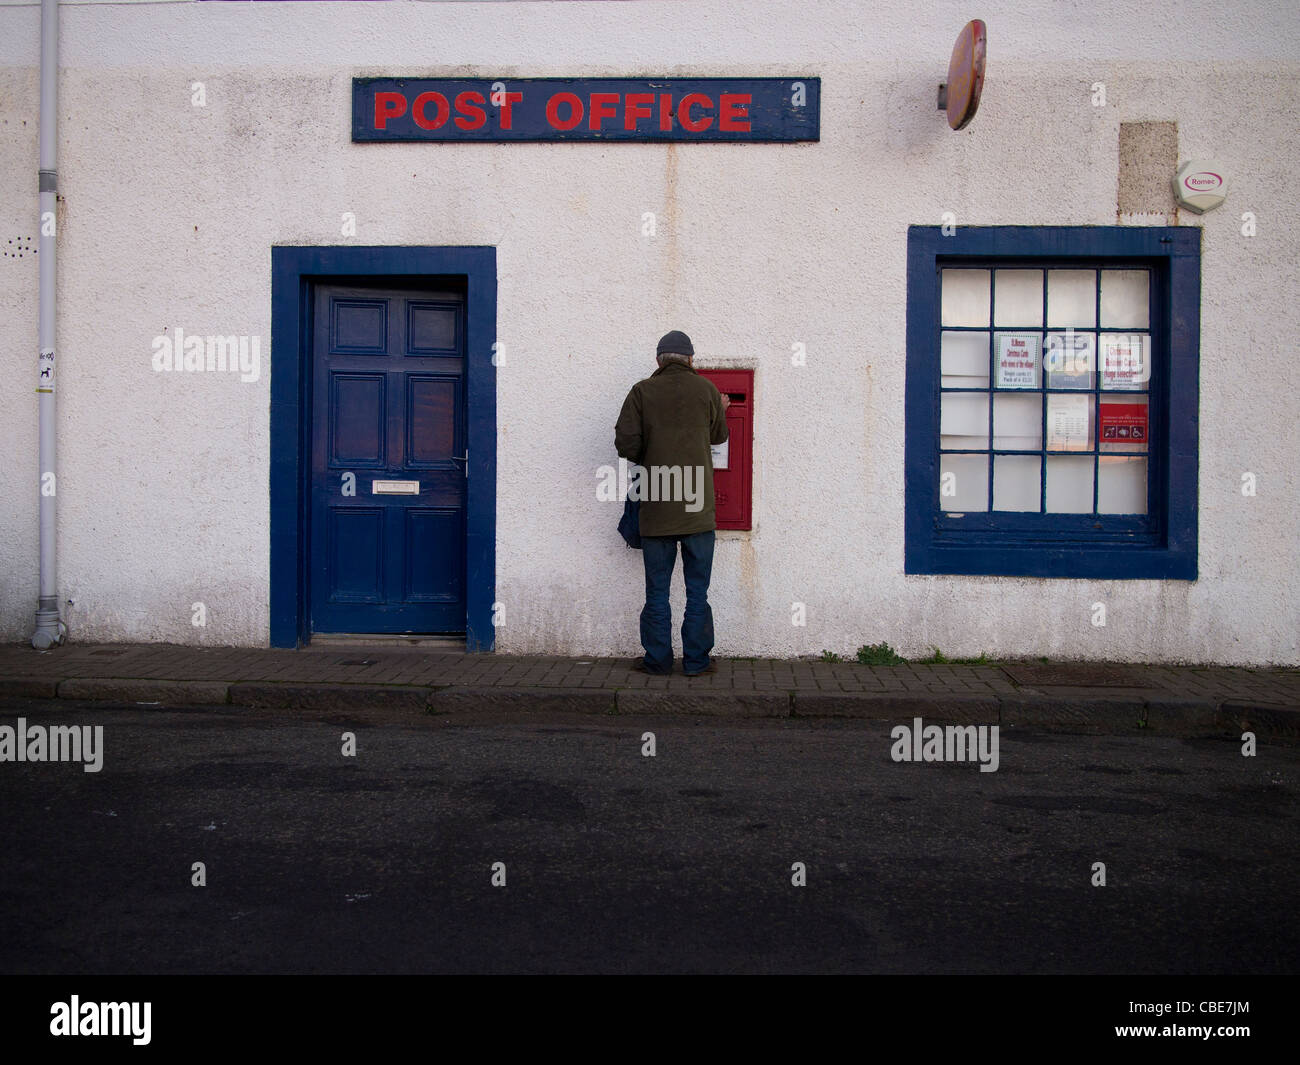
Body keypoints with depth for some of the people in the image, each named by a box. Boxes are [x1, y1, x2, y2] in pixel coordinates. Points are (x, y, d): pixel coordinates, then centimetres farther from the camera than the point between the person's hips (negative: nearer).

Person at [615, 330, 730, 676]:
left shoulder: (642, 391, -2)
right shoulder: (705, 389, 1)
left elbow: (625, 442, -8)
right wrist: (721, 410, 35)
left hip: (656, 509, 0)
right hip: (698, 507, 0)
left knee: (657, 591, 9)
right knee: (698, 590, 8)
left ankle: (657, 660, 14)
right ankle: (696, 660, 13)